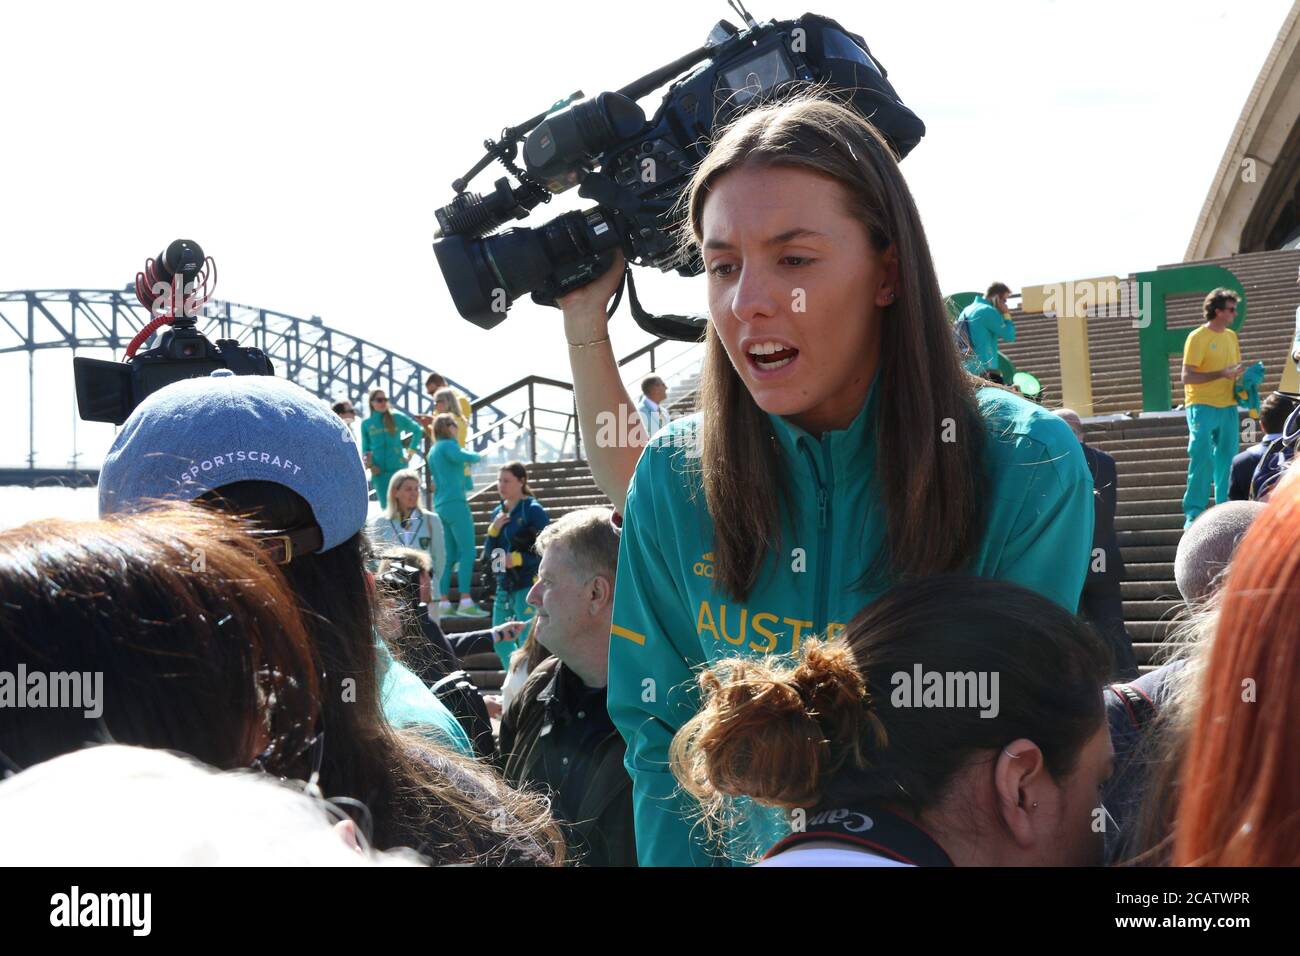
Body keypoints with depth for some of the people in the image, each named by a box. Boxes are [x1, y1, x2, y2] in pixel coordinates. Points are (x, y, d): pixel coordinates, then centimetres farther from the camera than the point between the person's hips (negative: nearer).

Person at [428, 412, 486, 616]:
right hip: (456, 503, -9)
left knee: (449, 556, 9)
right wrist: (477, 455, -4)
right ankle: (466, 602, -17)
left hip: (440, 506, 9)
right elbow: (464, 457, -24)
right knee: (468, 552, -10)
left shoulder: (433, 451, 19)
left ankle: (444, 603, 5)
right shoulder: (448, 445, -7)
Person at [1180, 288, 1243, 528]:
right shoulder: (1197, 337, -8)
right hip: (1203, 407, -6)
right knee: (1203, 459, -10)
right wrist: (1221, 374, -21)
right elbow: (1187, 377, -14)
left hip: (1228, 407, 6)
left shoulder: (1231, 336, 13)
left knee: (1227, 460, 9)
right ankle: (1193, 513, -6)